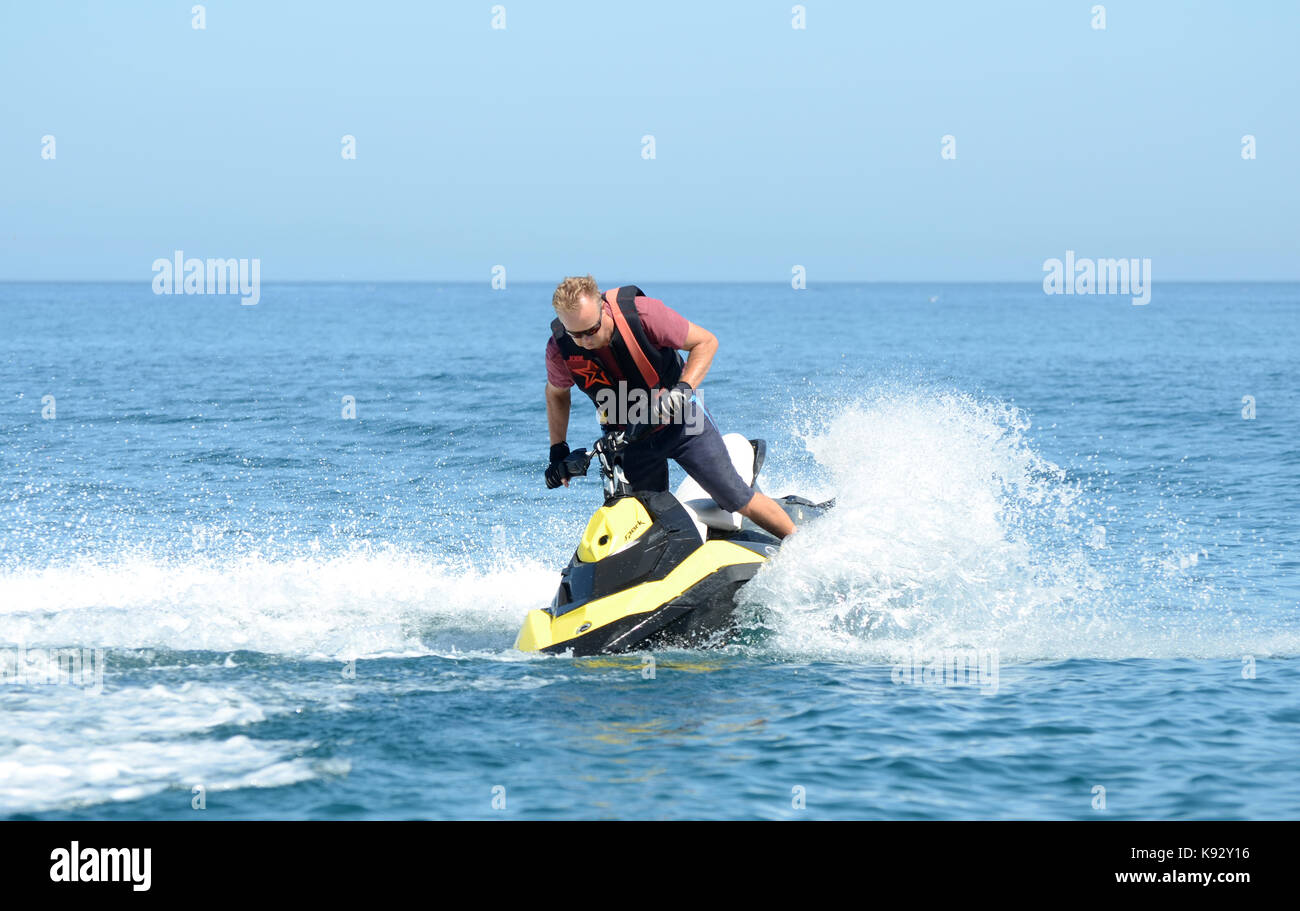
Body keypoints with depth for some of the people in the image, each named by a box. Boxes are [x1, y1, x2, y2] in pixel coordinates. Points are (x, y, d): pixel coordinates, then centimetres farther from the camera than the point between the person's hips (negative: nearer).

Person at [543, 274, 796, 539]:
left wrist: (684, 388, -30)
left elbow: (706, 341, -16)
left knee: (739, 500, -1)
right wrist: (558, 450, 1)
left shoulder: (641, 313, -28)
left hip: (680, 419, -3)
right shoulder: (559, 349, -17)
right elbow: (557, 393, 6)